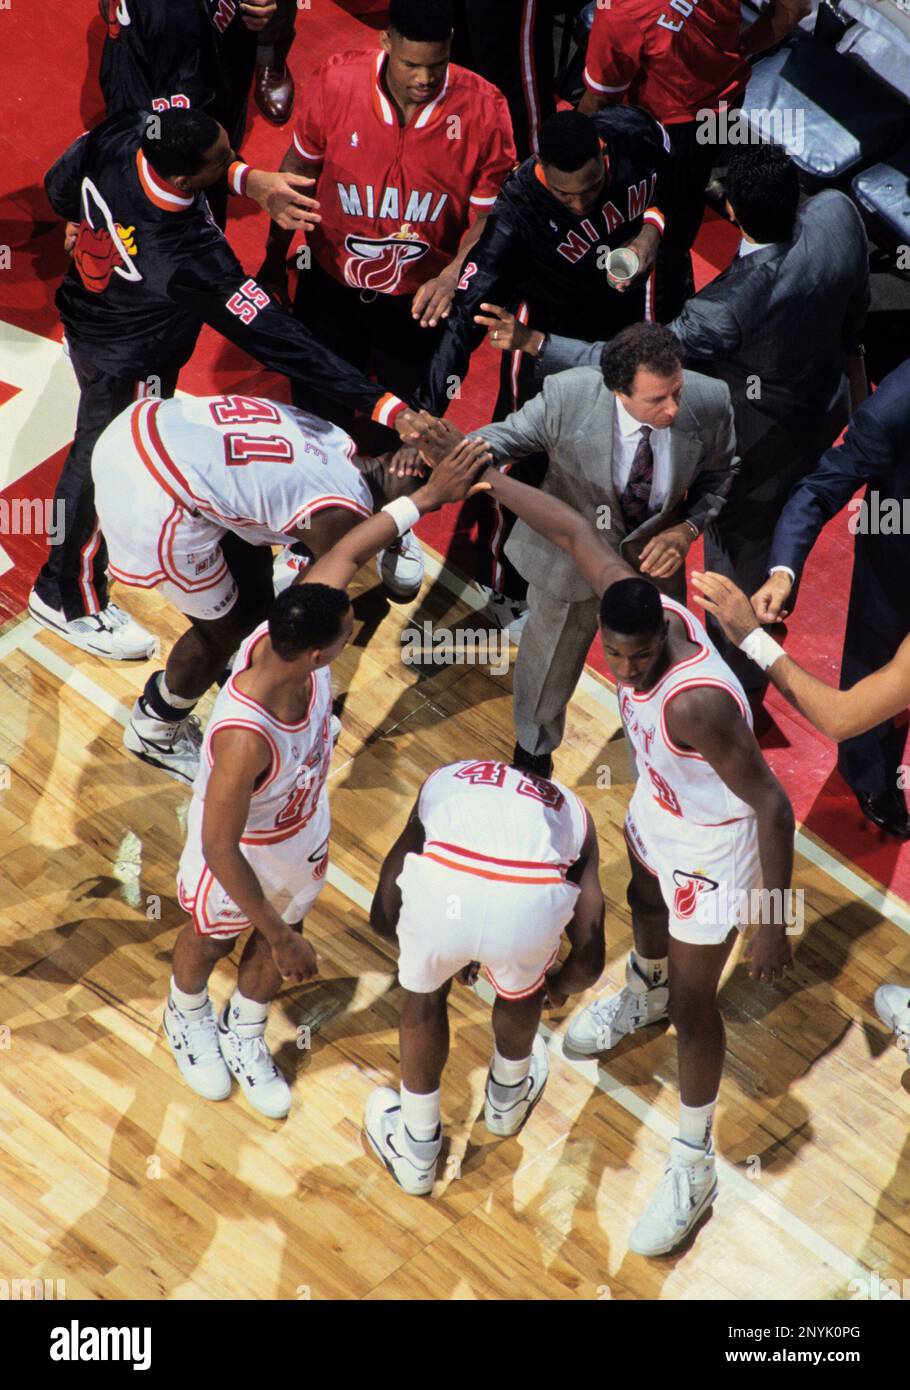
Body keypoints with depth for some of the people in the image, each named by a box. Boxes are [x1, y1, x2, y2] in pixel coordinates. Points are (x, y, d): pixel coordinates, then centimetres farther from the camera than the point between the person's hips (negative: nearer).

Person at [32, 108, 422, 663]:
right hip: (127, 361, -7)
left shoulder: (116, 136, -27)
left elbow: (60, 185, -5)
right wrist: (384, 404, -40)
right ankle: (72, 601, 40)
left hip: (86, 307, 7)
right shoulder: (189, 256, -43)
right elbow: (270, 335, -40)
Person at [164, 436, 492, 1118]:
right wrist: (281, 938, -27)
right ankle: (187, 1018, 62)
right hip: (238, 851, -5)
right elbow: (219, 848, -36)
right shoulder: (245, 737, -49)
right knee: (210, 938, 28)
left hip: (303, 830, 5)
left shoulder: (286, 632, -32)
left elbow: (347, 551, -14)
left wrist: (432, 494, -8)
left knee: (279, 938, 28)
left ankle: (244, 1035, 58)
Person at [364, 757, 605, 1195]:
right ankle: (508, 1099, 61)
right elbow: (588, 961, 28)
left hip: (442, 880, 0)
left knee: (424, 995, 31)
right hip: (533, 894, 0)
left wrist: (449, 949, 53)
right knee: (521, 991, 34)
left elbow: (383, 916, 34)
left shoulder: (445, 779, 39)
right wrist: (560, 985, 52)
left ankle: (416, 1151, 47)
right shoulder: (571, 811, 37)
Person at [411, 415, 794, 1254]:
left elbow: (773, 807, -36)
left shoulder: (696, 704, -44)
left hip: (713, 845, -7)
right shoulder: (637, 604, -26)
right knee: (644, 903, 35)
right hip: (656, 809, 8)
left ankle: (694, 1168, 26)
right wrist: (480, 471, -8)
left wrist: (775, 926, -31)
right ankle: (643, 994, 71)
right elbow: (574, 531, -10)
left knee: (693, 1000, 6)